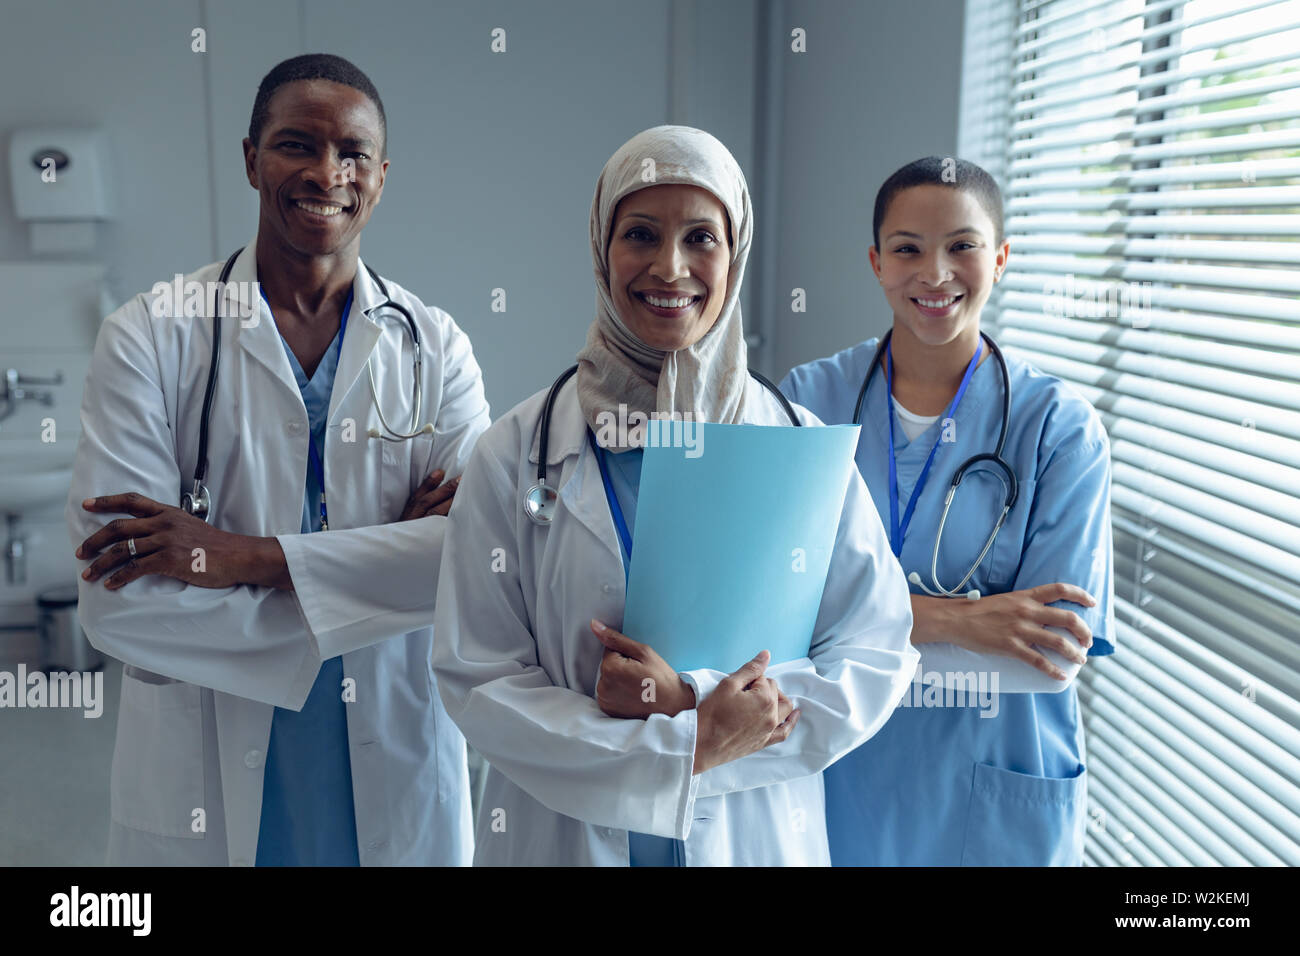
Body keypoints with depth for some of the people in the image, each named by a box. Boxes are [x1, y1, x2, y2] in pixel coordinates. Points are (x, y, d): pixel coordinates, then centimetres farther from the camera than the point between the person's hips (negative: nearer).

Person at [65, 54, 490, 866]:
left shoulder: (435, 347, 0)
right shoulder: (150, 338, -5)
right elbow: (118, 599, -15)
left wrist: (248, 556, -21)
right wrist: (386, 565, -17)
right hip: (203, 778, -1)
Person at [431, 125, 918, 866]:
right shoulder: (519, 453, -8)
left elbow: (878, 659, -6)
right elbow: (476, 680, -10)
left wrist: (690, 702, -18)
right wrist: (689, 747, -18)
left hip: (756, 834, 1)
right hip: (566, 831, 0)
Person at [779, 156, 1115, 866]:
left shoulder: (1060, 426, -9)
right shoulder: (808, 400, -6)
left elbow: (1056, 654, -15)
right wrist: (956, 621, -22)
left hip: (994, 801, 0)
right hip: (837, 779, 1)